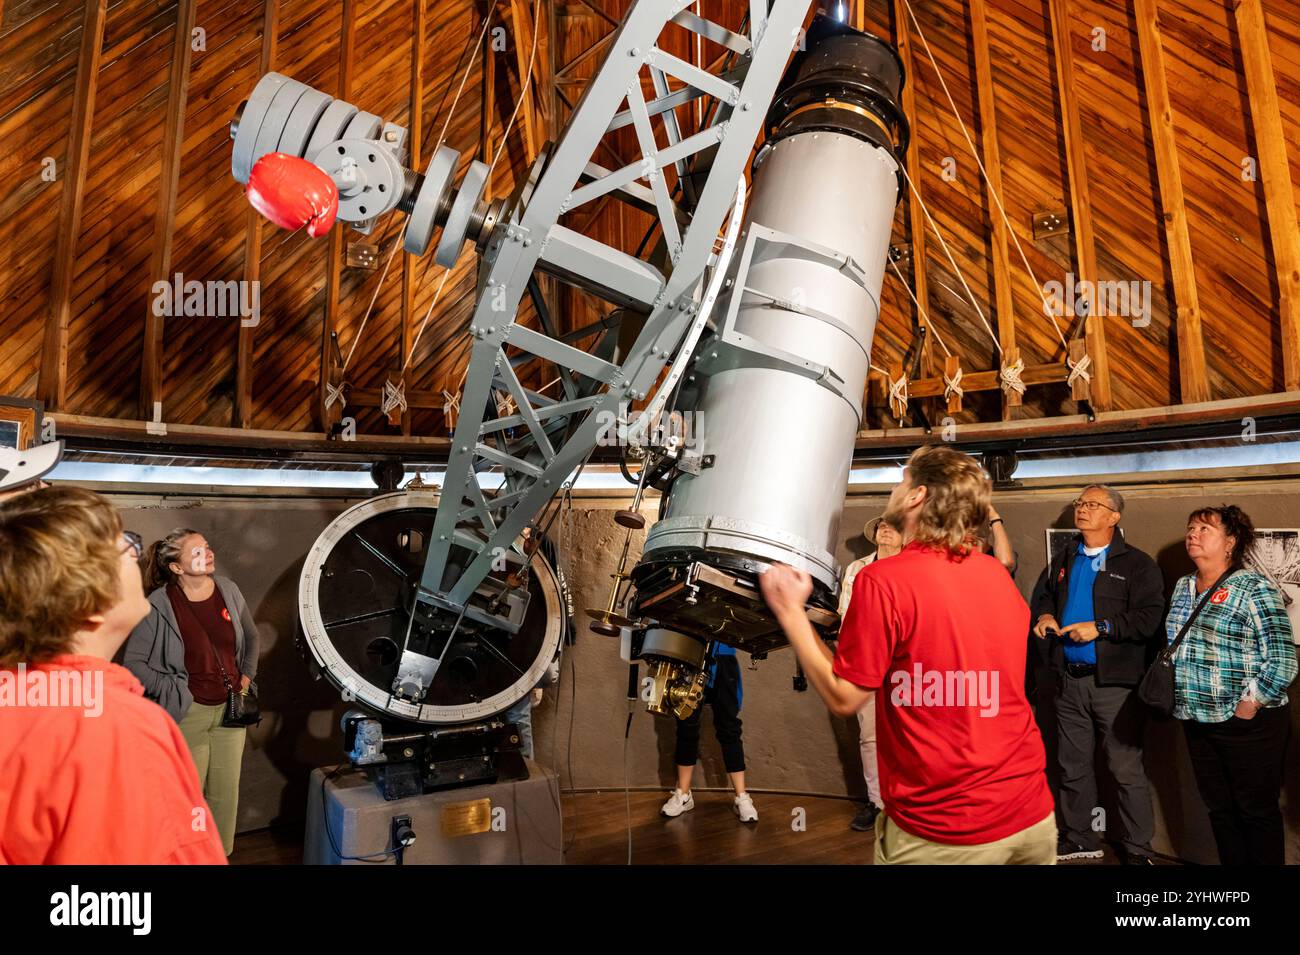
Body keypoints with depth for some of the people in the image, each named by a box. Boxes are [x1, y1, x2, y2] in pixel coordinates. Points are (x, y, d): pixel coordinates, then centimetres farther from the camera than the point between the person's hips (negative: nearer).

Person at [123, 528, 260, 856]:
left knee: (226, 793, 15)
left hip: (230, 708, 4)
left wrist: (247, 675, 5)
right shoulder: (159, 606, -15)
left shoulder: (228, 590, -2)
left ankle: (222, 853, 33)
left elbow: (251, 636, 14)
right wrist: (176, 691, -10)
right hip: (188, 713, -4)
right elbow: (134, 663, -9)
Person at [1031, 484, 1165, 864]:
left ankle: (1136, 850, 19)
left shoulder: (1136, 563, -5)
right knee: (1073, 765, 15)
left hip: (1115, 683, -5)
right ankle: (1079, 839, 29)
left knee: (1126, 769, 3)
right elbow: (1043, 595, 25)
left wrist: (1101, 627, -19)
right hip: (1069, 679, 6)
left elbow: (1150, 619, -15)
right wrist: (1043, 616, 5)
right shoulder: (1063, 559, 12)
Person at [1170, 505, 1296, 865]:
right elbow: (1173, 645, 17)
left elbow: (1282, 659, -16)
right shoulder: (1182, 588, 8)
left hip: (1247, 724, -6)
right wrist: (1174, 695, 9)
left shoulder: (1253, 588, -11)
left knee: (1256, 811, 8)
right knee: (1219, 809, 16)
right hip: (1197, 722, 6)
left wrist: (1249, 706, -17)